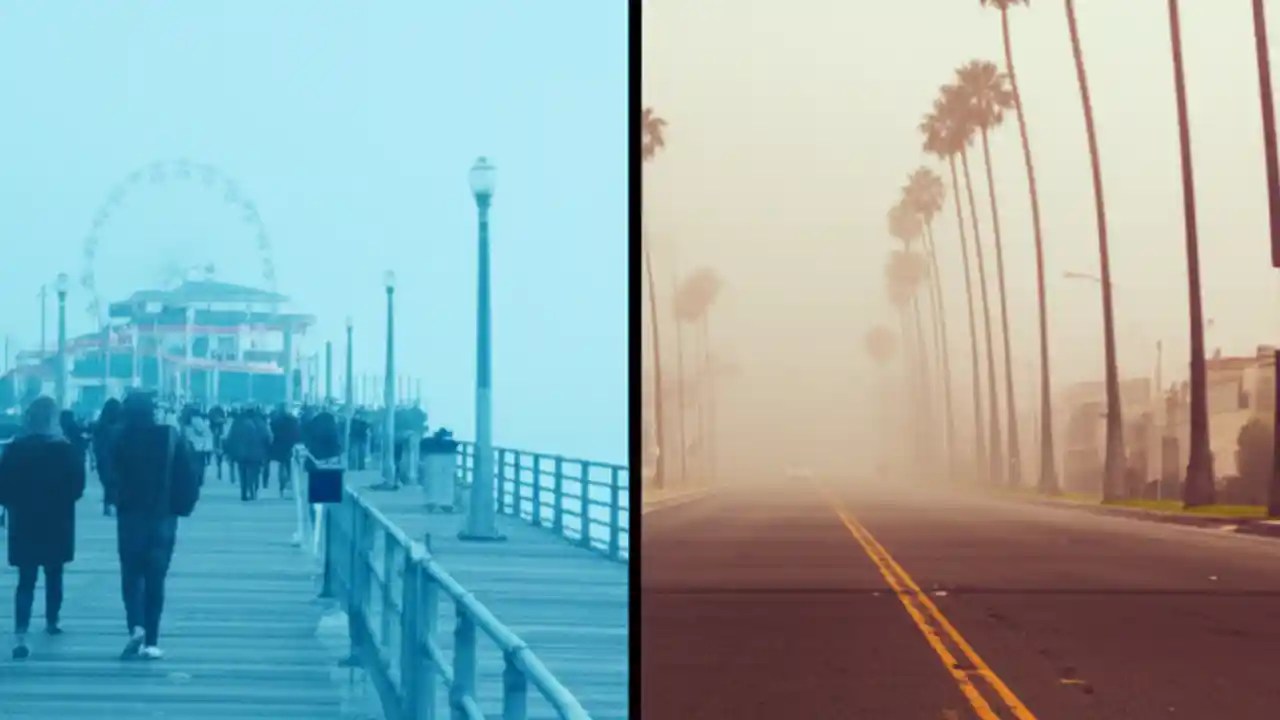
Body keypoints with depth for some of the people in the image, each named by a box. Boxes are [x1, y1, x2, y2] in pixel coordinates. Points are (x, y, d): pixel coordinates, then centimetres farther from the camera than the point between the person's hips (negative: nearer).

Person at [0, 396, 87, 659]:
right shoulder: (66, 450, -9)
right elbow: (77, 488, -7)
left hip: (24, 523, 0)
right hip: (57, 523, 0)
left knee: (26, 580, 0)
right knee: (54, 575, 19)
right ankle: (51, 621, 33)